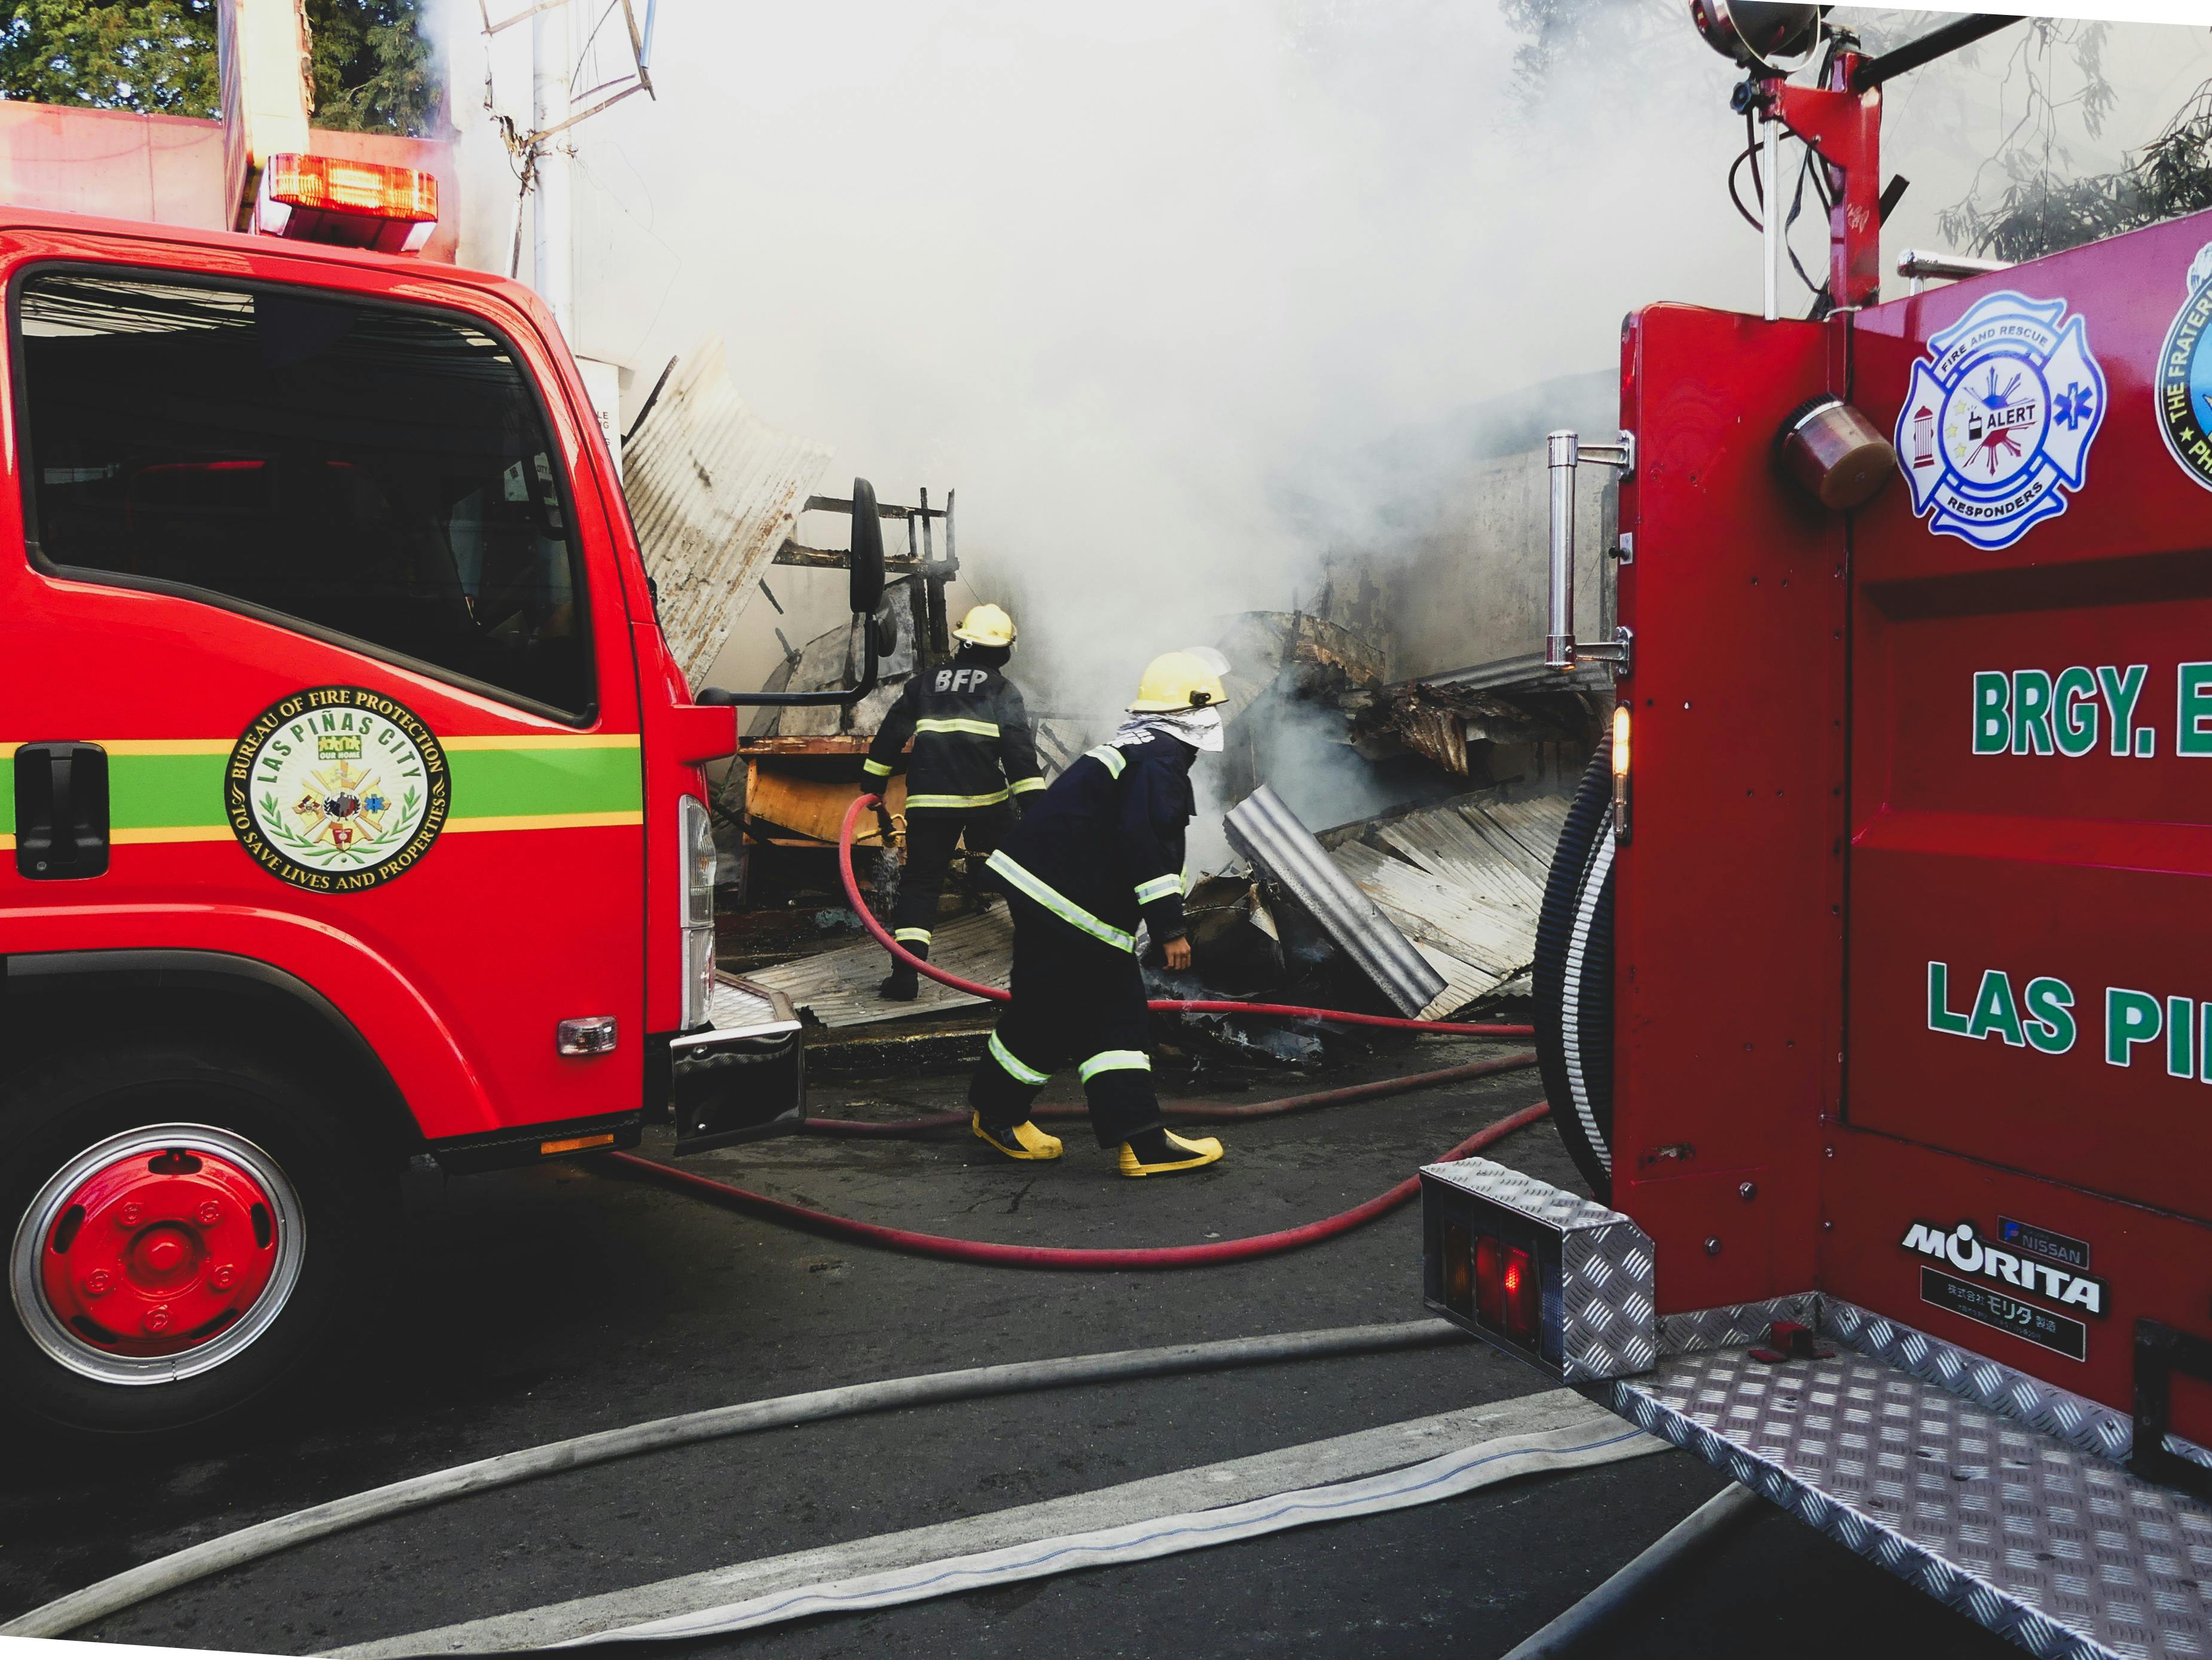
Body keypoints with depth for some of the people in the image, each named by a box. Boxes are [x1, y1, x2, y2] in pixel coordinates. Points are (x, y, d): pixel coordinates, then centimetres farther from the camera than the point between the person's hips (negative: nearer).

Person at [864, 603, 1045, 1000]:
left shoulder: (925, 682, 18)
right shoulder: (1003, 689, 8)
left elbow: (890, 735, 15)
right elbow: (1019, 749, -4)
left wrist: (873, 787, 23)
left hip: (928, 803, 2)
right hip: (986, 800, -2)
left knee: (920, 882, 5)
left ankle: (904, 974, -6)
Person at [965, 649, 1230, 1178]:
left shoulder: (1135, 748, 20)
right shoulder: (1160, 757, -13)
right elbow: (1144, 844, -23)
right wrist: (1170, 926, -21)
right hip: (1062, 900, -11)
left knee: (1119, 1011, 10)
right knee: (1050, 1012, 1)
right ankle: (997, 1113, 17)